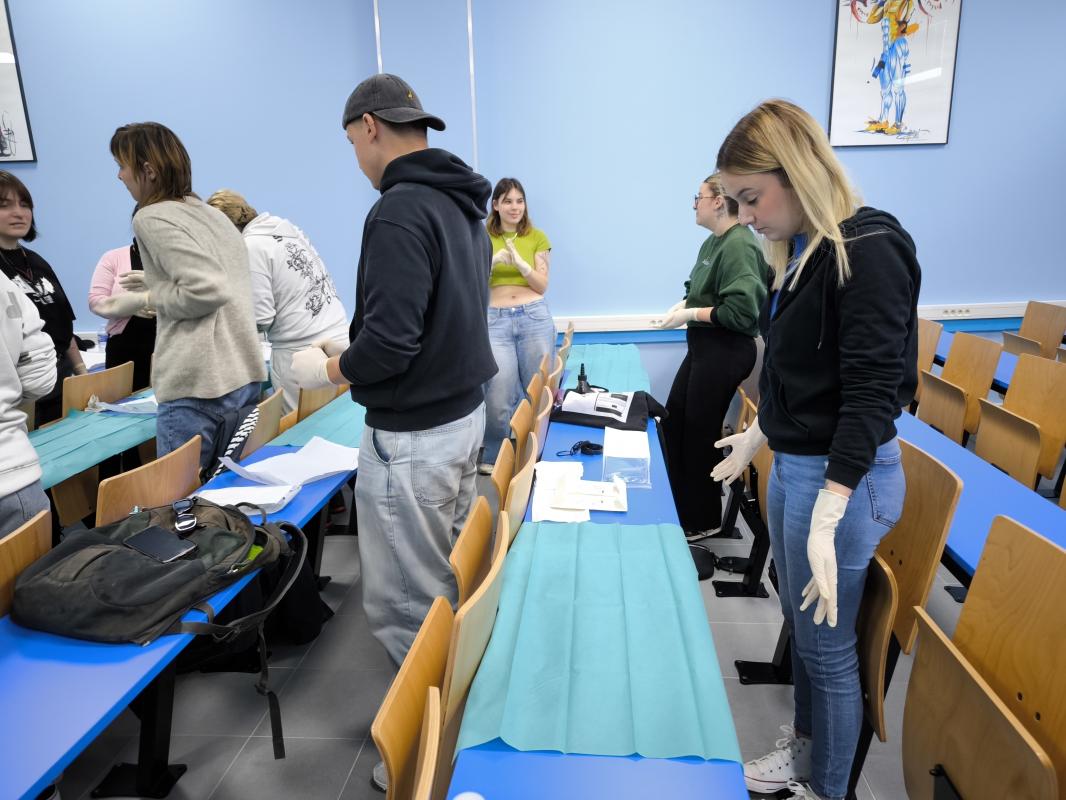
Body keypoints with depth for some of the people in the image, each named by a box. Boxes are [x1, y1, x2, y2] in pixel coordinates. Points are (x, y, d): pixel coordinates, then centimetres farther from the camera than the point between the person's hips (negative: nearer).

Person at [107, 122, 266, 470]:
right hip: (247, 375, 8)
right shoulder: (209, 211, 17)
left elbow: (207, 291, -18)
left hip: (199, 386, -8)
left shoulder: (152, 217, -7)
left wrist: (146, 299, -3)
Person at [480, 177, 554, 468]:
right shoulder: (484, 238, 8)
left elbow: (542, 285, 4)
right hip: (496, 320, -1)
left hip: (534, 317, 1)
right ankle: (494, 457, 16)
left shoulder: (537, 237, 8)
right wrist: (492, 261, -14)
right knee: (498, 396, -6)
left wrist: (519, 262, -12)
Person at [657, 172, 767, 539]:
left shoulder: (739, 245, -19)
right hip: (703, 346, 10)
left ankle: (703, 521, 24)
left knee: (700, 433, 4)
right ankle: (680, 507, 34)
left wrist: (690, 314, -19)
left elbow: (741, 311, -26)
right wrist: (684, 303, -3)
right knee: (673, 422, 16)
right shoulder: (713, 241, 10)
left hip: (725, 351, -10)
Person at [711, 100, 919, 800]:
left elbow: (872, 393, -23)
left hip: (842, 478, -9)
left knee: (827, 646, 8)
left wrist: (826, 518, -26)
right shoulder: (801, 253, 7)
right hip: (792, 466, 9)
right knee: (800, 626, 22)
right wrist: (759, 435, 25)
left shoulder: (868, 252, -18)